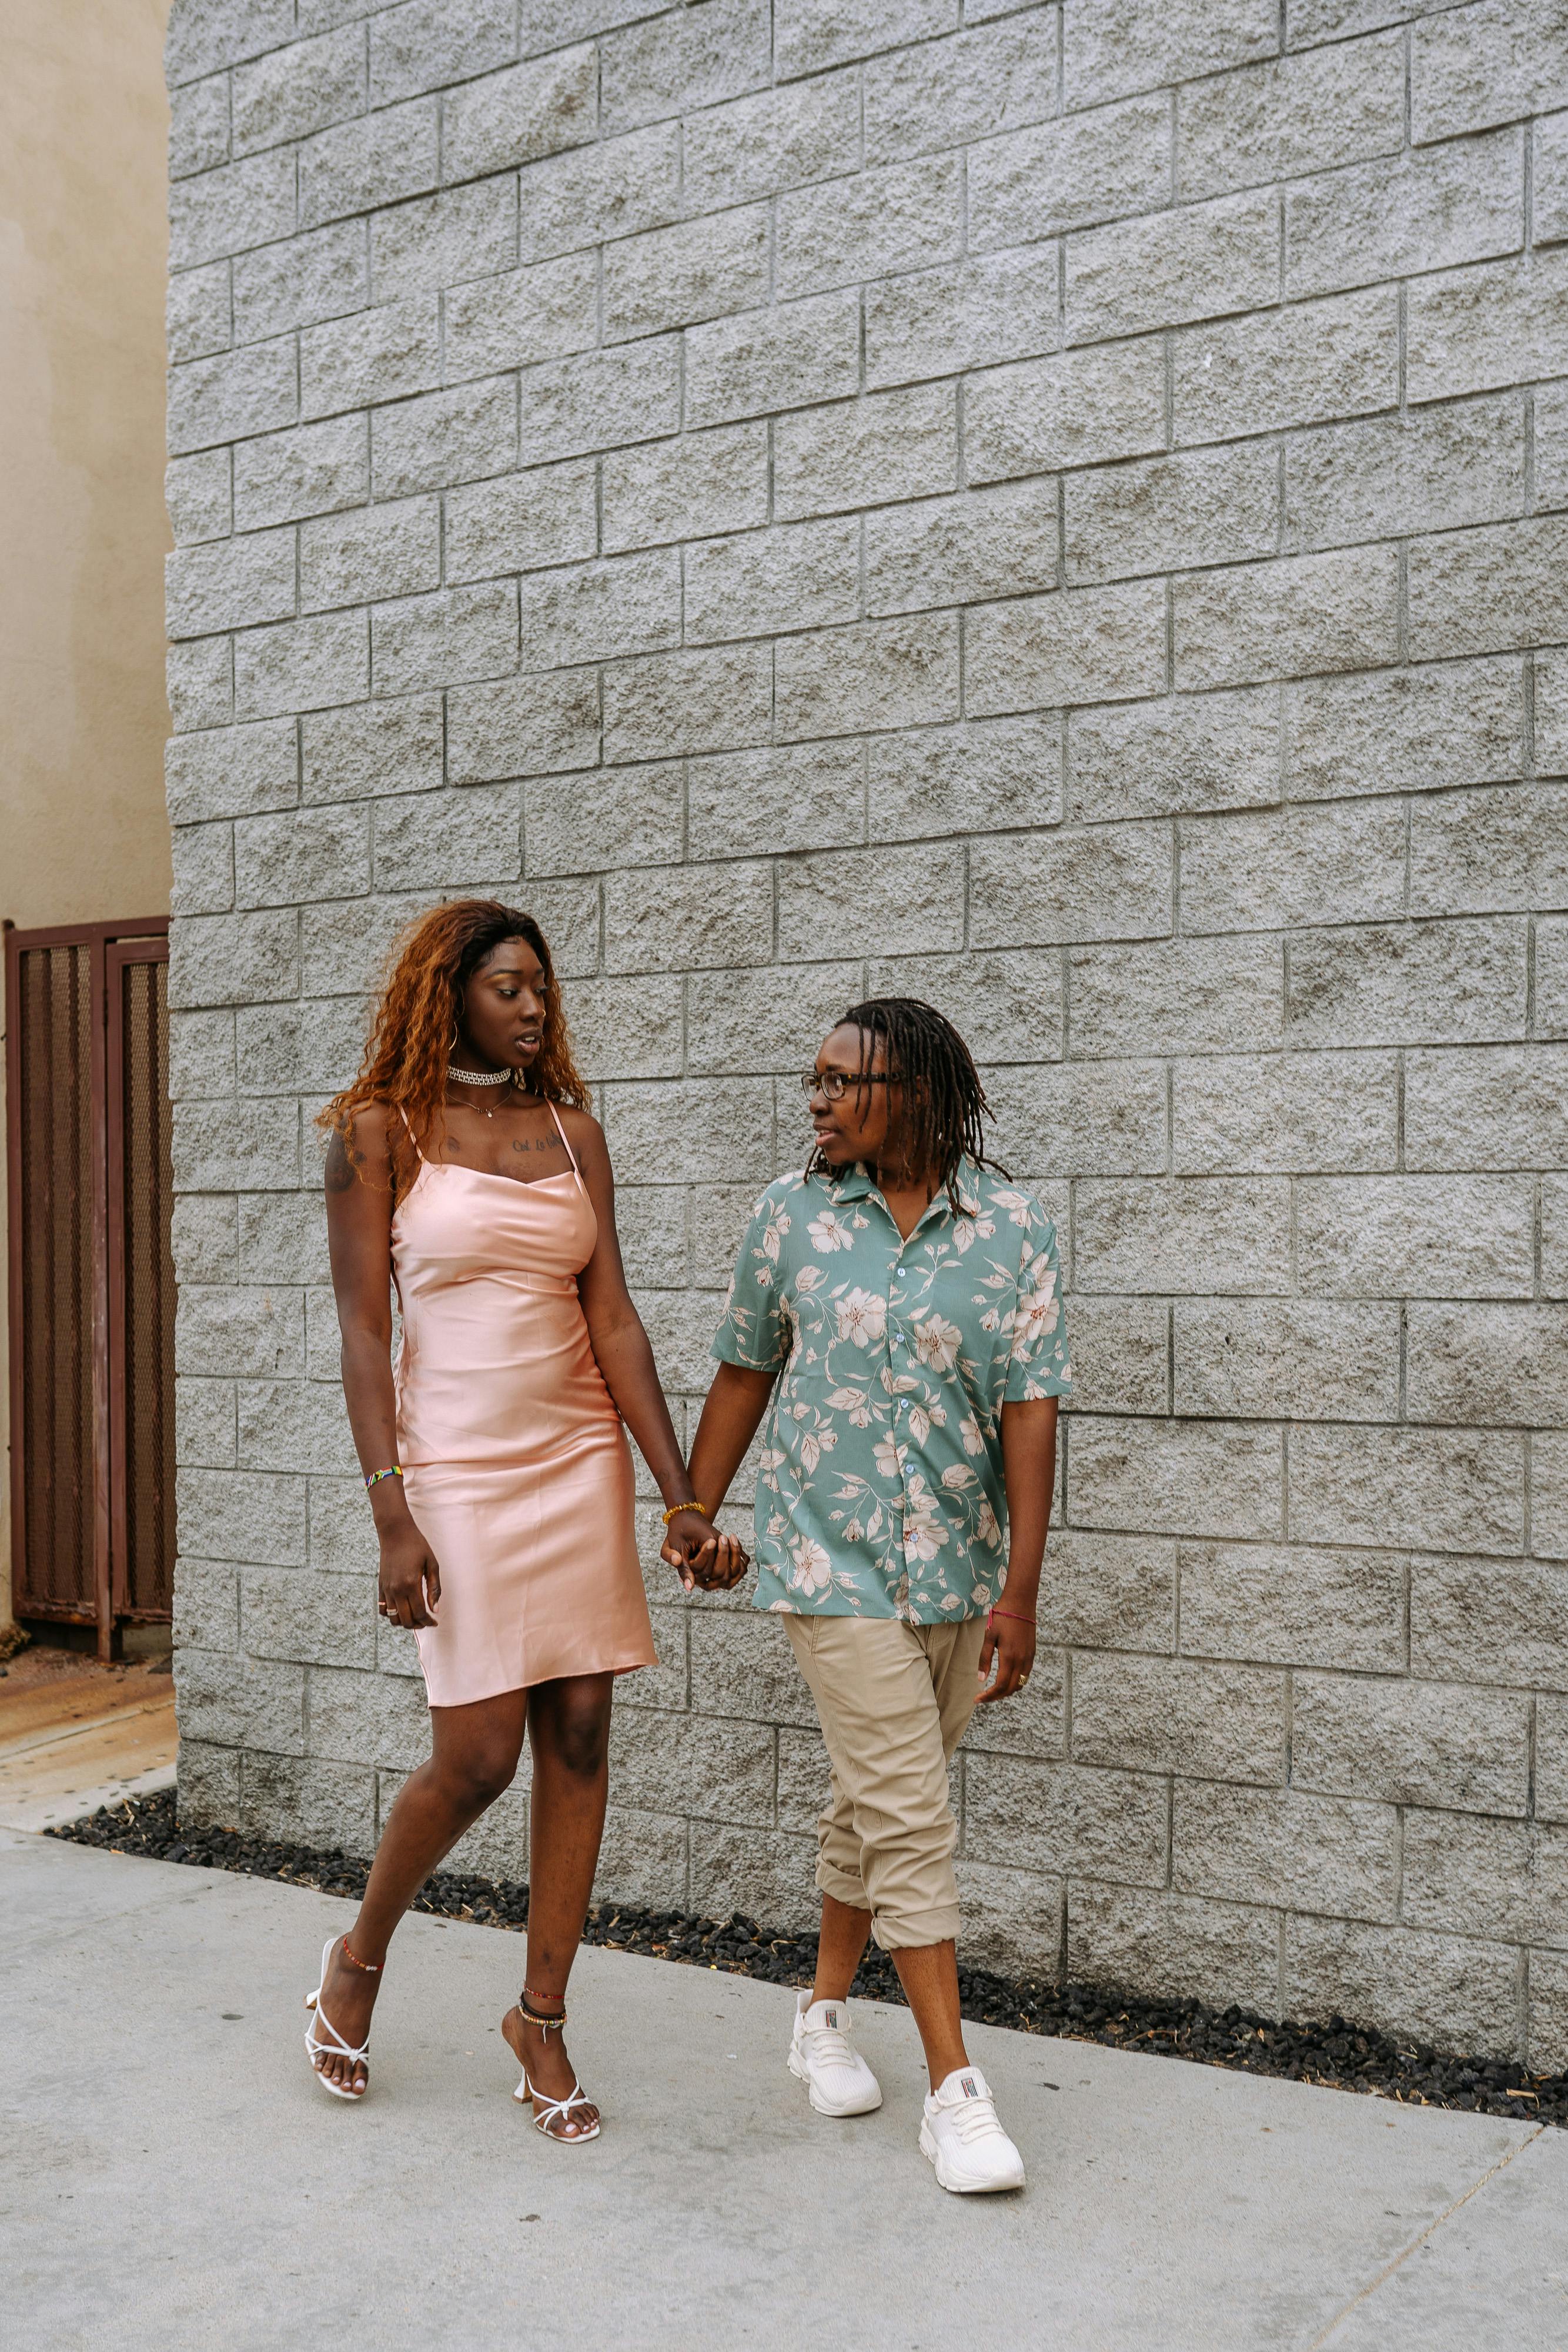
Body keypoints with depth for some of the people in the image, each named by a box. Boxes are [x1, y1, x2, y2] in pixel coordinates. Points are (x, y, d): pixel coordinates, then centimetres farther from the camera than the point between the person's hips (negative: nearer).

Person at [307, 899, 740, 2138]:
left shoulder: (572, 1129, 7)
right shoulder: (381, 1132, -3)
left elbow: (613, 1317, 4)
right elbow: (363, 1333, -7)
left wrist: (682, 1500, -1)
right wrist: (393, 1518, -14)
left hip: (579, 1458, 4)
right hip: (457, 1466, -4)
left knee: (579, 1741, 4)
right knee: (478, 1757, -3)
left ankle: (544, 2016, 21)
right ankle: (359, 1956, 27)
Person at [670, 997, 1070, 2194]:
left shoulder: (1012, 1227, -5)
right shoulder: (792, 1212, -2)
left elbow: (1029, 1408, -7)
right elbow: (745, 1370, 8)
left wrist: (1020, 1589, -10)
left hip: (958, 1568, 2)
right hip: (834, 1558, -1)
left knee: (875, 1799, 16)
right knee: (908, 1814, -6)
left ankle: (826, 2012, 36)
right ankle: (955, 2089, 2)